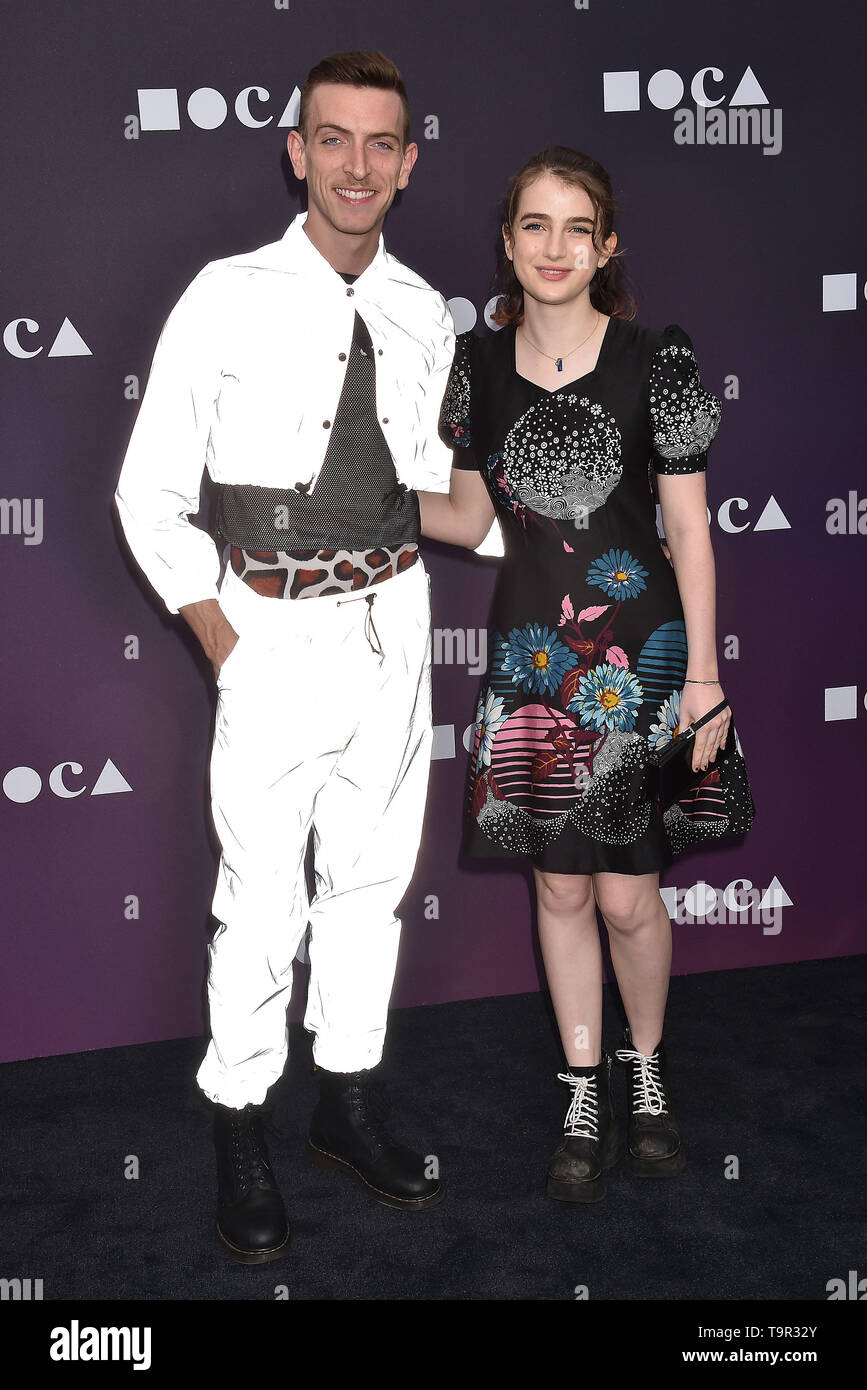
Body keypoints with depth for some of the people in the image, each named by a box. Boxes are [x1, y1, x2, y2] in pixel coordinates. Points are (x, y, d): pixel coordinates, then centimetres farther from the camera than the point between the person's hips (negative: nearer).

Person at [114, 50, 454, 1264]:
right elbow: (151, 493, -5)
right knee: (265, 893, -1)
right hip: (275, 628, -4)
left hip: (393, 617, 5)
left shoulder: (425, 315, 5)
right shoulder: (229, 300, -7)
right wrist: (223, 643, -9)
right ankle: (240, 1130, 20)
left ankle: (348, 1104, 32)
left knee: (374, 872, 14)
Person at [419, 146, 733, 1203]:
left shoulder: (656, 362, -7)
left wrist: (703, 677, -8)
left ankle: (648, 1068, 30)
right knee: (560, 885, 10)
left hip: (638, 652, -3)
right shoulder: (479, 364, 4)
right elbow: (471, 517, 11)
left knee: (628, 896, 2)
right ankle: (584, 1096, 27)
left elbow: (689, 528, -5)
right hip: (530, 657, 3)